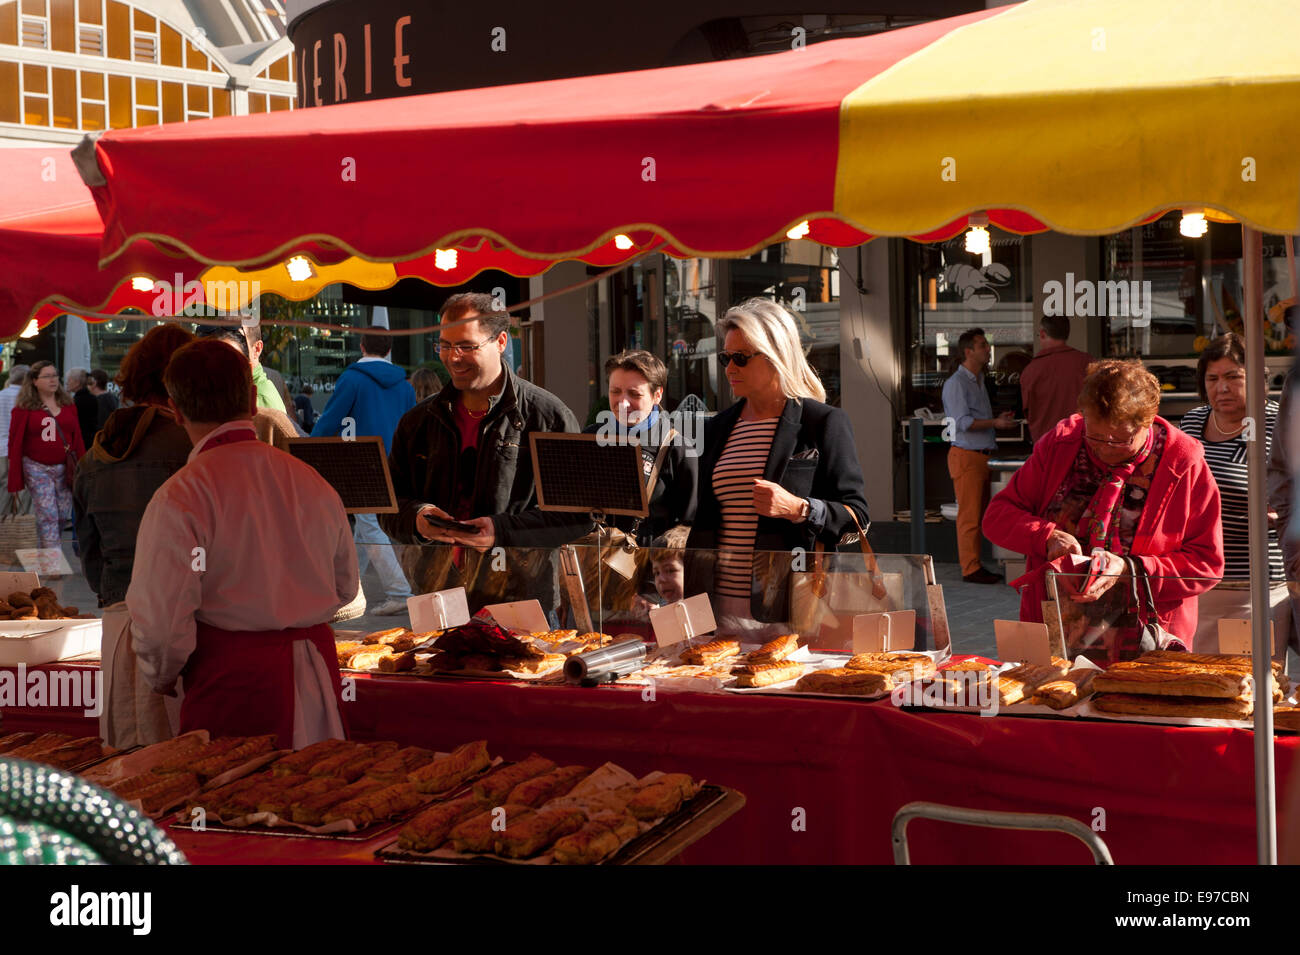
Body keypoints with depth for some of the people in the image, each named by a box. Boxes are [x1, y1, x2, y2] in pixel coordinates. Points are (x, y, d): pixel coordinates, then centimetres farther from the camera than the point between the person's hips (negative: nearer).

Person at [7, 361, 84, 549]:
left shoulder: (68, 405, 8)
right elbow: (15, 442, -3)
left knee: (63, 514, 5)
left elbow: (77, 438, 10)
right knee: (48, 515, -8)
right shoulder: (24, 408, -3)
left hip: (64, 468, 4)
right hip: (37, 468, -4)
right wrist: (15, 479, -6)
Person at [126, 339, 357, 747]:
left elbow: (160, 618, -15)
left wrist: (162, 678, 4)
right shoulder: (311, 480, 5)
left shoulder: (179, 497, -12)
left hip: (232, 682, -5)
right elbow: (345, 586, 16)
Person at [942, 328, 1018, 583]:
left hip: (983, 456, 9)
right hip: (966, 456, -9)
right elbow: (962, 422, -17)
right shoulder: (956, 383, -9)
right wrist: (994, 423, -20)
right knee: (969, 515, -8)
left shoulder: (978, 381, 21)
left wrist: (999, 419, 11)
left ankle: (976, 567, 13)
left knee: (979, 515, 9)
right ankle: (970, 569, -6)